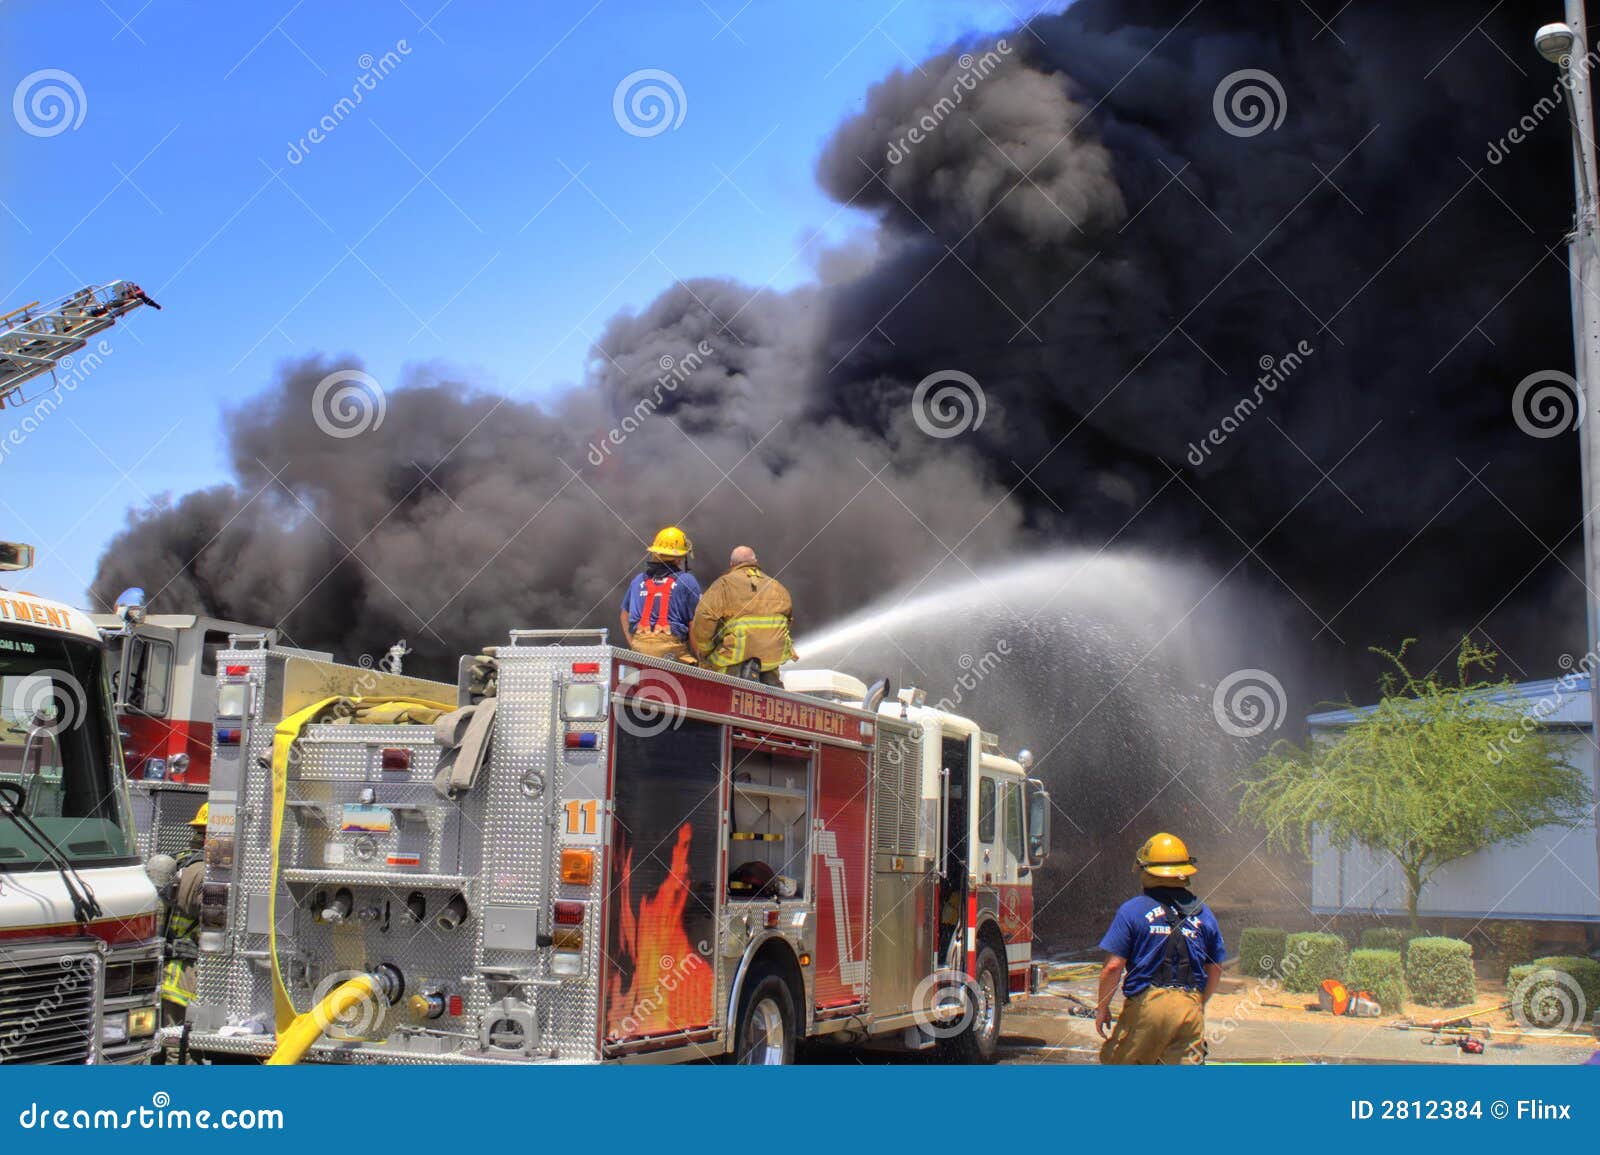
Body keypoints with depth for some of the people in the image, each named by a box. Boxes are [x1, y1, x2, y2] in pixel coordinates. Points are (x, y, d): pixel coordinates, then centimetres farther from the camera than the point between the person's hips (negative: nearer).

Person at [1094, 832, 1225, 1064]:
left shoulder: (1132, 910, -3)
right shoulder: (1203, 913, 9)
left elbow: (1113, 966, -6)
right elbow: (1215, 970, 14)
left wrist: (1102, 1008, 6)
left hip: (1146, 1004, -3)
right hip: (1190, 1007, 3)